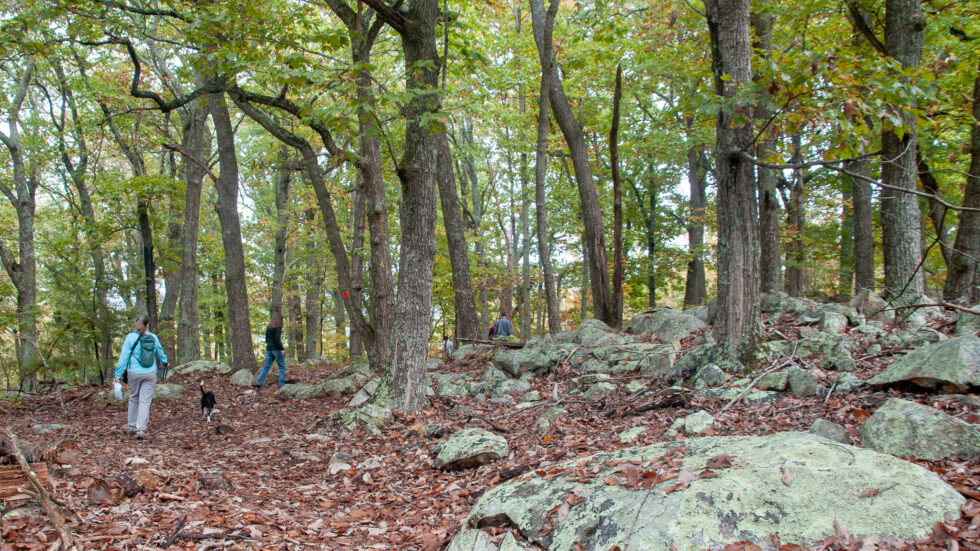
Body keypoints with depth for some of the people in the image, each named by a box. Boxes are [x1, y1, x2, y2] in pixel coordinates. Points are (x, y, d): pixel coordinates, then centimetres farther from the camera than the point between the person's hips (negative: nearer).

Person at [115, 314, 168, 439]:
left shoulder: (130, 337, -8)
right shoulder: (153, 338, -1)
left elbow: (123, 357, -7)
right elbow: (160, 352, 16)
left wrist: (118, 375, -2)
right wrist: (164, 362, 37)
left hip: (134, 373, 0)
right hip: (150, 373, 0)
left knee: (133, 398, 19)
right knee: (145, 401, 2)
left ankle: (131, 426, 26)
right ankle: (141, 430, -4)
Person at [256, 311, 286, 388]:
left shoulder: (268, 327, 11)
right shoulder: (278, 327, -10)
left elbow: (267, 339, 16)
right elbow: (277, 339, -19)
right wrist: (282, 349, -18)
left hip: (269, 349, 6)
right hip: (276, 349, -6)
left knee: (266, 366, 8)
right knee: (282, 366, 6)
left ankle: (259, 382, -2)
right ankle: (281, 383, 5)